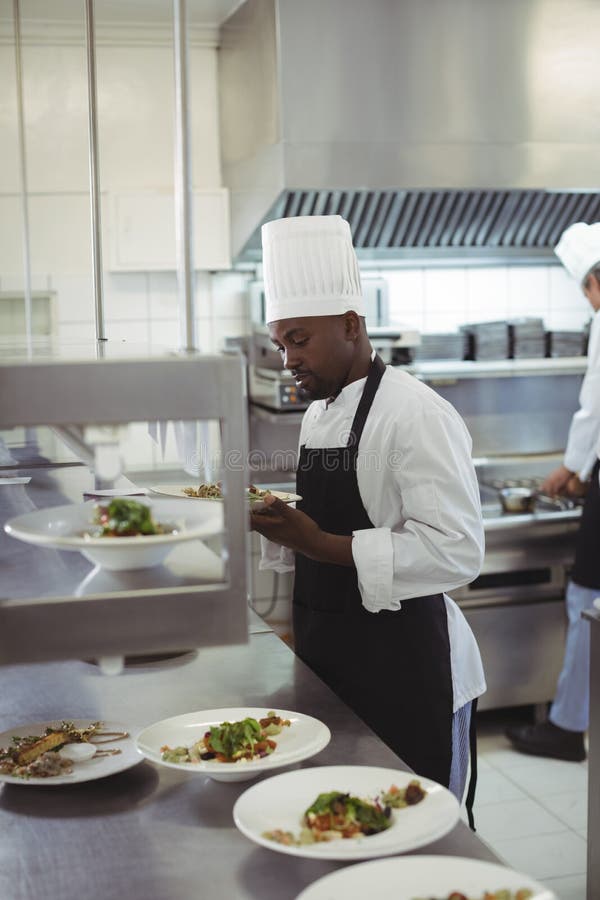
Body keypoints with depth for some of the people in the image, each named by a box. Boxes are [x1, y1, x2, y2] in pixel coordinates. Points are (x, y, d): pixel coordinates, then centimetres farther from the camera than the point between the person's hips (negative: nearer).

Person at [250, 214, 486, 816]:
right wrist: (273, 524, 0)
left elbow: (456, 552, -25)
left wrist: (319, 543, -27)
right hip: (330, 659, 8)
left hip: (406, 671, -8)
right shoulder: (318, 413, 11)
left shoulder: (418, 415, -18)